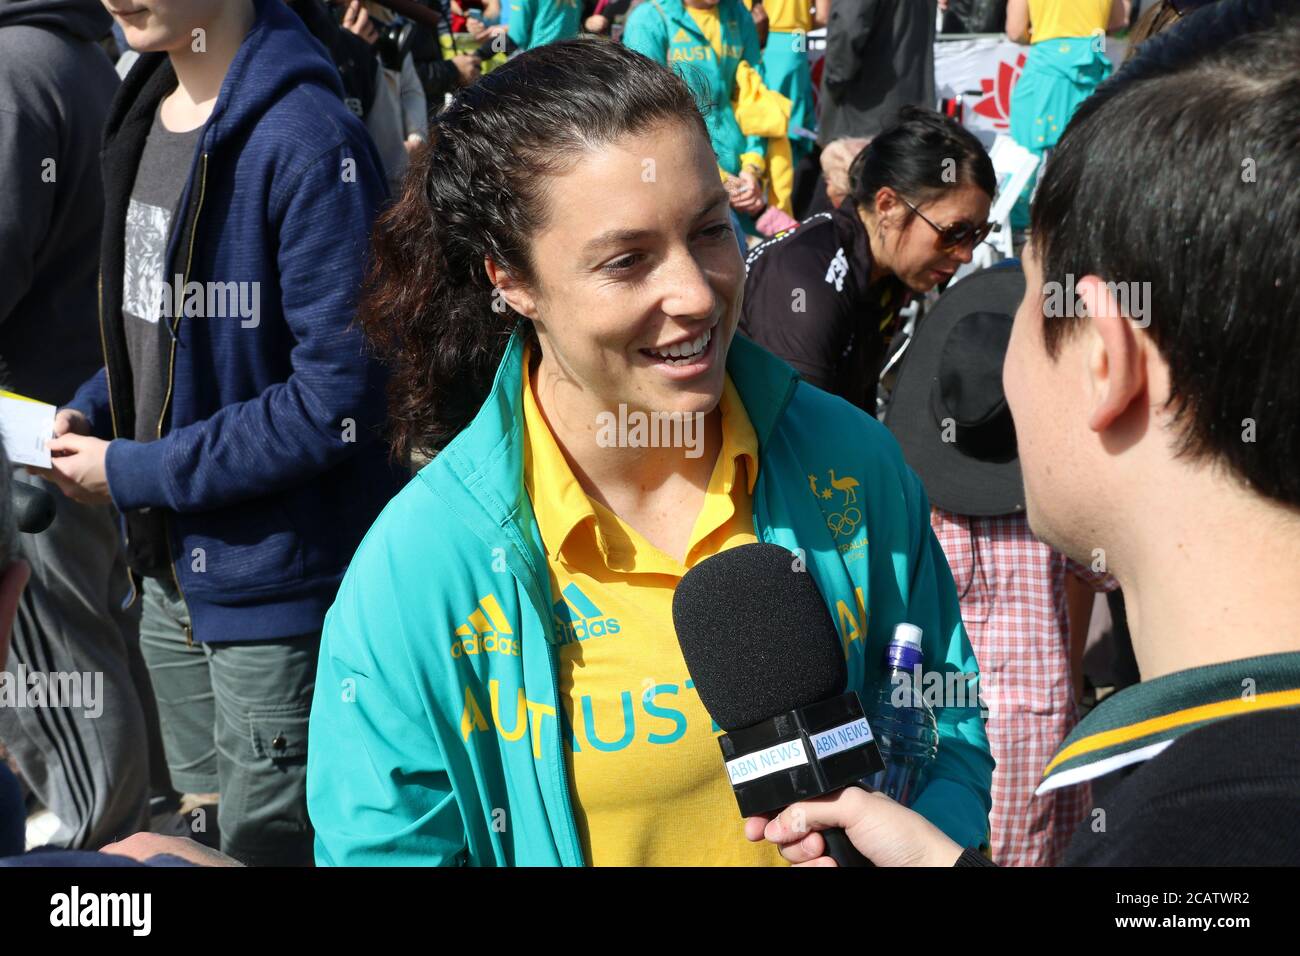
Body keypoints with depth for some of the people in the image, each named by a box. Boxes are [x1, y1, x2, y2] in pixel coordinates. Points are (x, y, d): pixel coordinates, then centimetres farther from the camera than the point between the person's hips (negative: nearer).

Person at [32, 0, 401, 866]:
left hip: (276, 594, -8)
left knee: (264, 843, 8)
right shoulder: (145, 111, 7)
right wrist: (92, 410, 1)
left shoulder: (305, 138, -20)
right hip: (173, 577, 8)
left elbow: (339, 396, -23)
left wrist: (135, 473, -16)